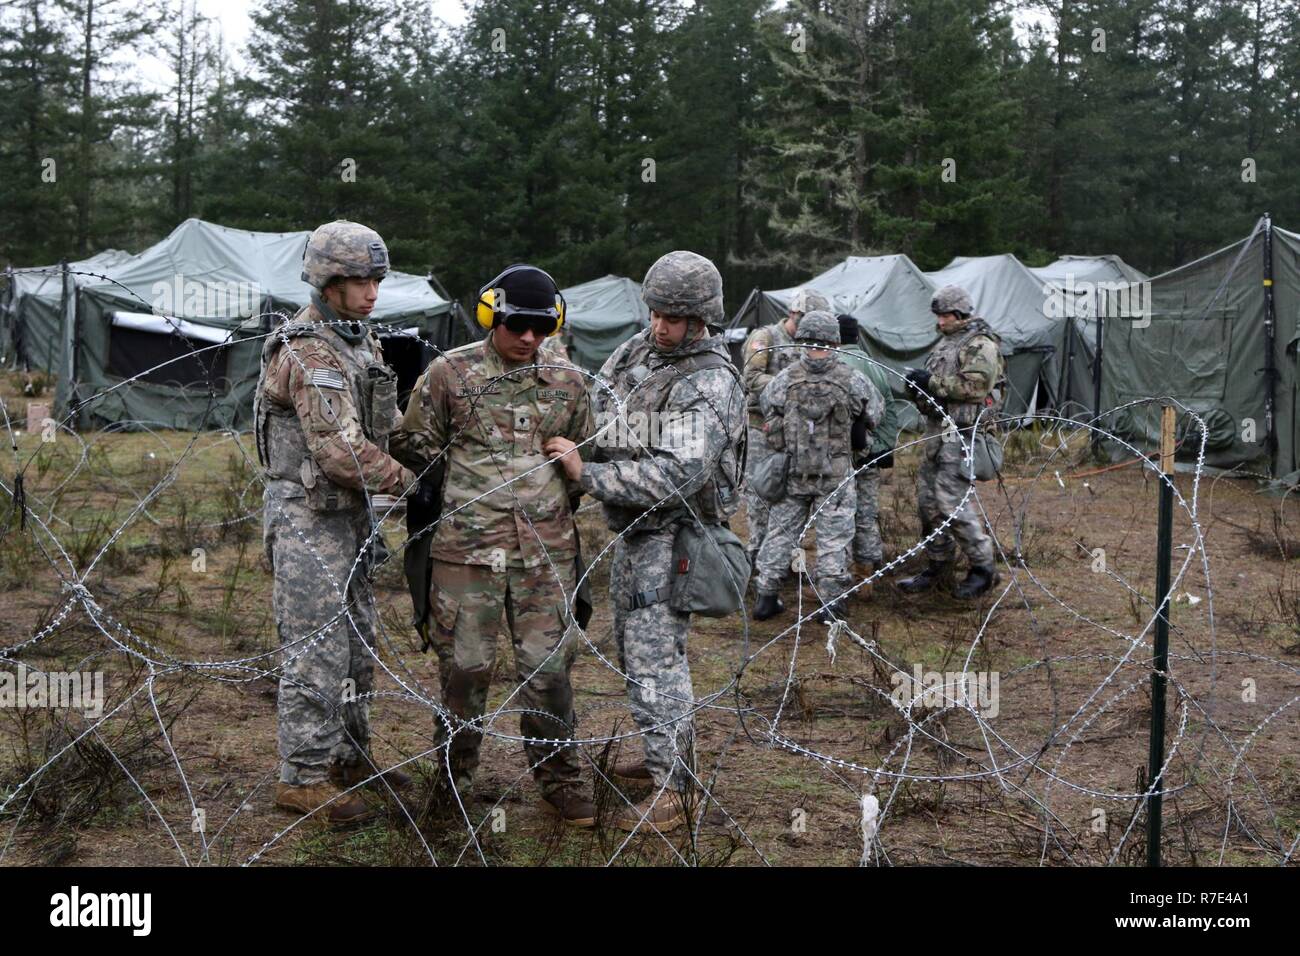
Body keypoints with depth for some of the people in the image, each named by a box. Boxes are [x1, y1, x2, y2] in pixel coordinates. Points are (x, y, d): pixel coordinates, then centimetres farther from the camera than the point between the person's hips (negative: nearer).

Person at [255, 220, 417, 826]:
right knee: (317, 650, -4)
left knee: (356, 641, 15)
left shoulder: (361, 342, 11)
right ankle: (303, 778, 5)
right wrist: (410, 483, -16)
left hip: (349, 511, 9)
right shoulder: (309, 352, -19)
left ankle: (348, 758, 28)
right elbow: (341, 450, -24)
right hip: (308, 517, -9)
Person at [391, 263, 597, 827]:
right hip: (467, 546, -2)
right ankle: (453, 782, 20)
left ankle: (559, 780, 18)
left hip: (547, 550, 2)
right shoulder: (450, 373, -1)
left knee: (548, 666, 4)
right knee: (465, 665, 5)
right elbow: (414, 444, 7)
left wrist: (555, 506, 11)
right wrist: (468, 492, 5)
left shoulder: (567, 381, 9)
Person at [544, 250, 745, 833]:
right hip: (633, 528, 9)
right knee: (633, 647, 18)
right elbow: (598, 405, 21)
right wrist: (575, 448, 1)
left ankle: (673, 790, -6)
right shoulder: (640, 349, 6)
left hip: (670, 535, -9)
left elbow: (675, 475, -29)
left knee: (654, 656, -11)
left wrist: (586, 474, -28)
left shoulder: (709, 385, -20)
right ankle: (669, 756, 33)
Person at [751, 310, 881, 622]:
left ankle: (766, 596, 15)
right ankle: (830, 601, 10)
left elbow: (765, 407, 8)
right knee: (833, 536, 7)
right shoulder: (852, 380, -8)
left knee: (780, 532, 12)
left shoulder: (783, 380, -6)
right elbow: (875, 411, 6)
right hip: (836, 474, -2)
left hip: (792, 471, 2)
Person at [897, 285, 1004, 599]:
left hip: (959, 432, -10)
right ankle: (937, 564, 21)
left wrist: (932, 381, -20)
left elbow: (974, 386, -23)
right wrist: (920, 381, 5)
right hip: (937, 428, 10)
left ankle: (983, 567, 0)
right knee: (927, 499, 11)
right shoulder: (947, 340, 18)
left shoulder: (979, 344, -12)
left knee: (952, 501, -12)